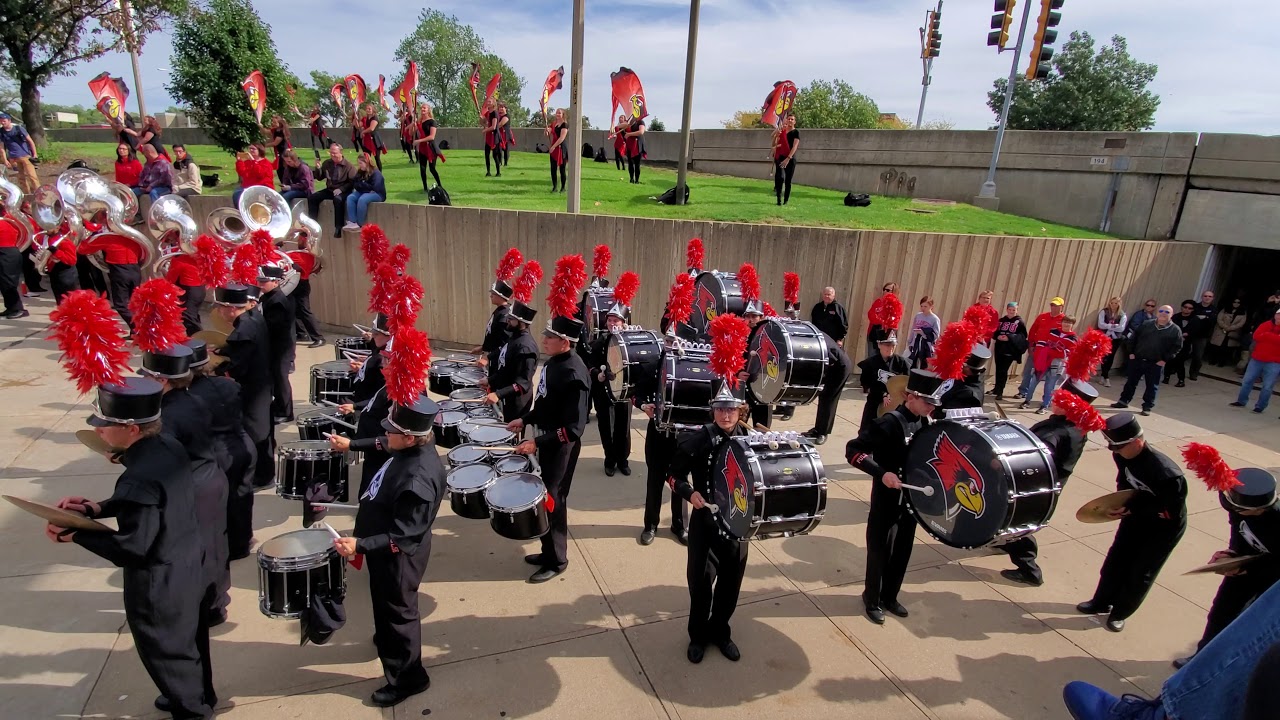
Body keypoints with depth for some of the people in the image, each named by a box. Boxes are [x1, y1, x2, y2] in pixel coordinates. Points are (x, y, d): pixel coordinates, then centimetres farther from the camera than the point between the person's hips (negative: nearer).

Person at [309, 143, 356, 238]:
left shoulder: (347, 164, -8)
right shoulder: (327, 163, 8)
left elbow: (352, 182, -13)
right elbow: (319, 178, 16)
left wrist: (341, 189, -23)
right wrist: (318, 169, -5)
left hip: (343, 191, -6)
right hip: (329, 190, 6)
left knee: (338, 199, -38)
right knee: (312, 197, -10)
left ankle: (338, 228, -34)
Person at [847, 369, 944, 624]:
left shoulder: (924, 422, 2)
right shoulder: (890, 422, -22)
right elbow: (853, 450, -26)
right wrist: (882, 473, -34)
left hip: (912, 497, 7)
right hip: (887, 500, -7)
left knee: (903, 551, 19)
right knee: (880, 550, 8)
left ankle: (890, 597, 38)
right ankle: (872, 600, 28)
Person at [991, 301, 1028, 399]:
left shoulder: (1020, 322, -1)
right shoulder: (1001, 320, 12)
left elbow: (1023, 336, -10)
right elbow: (995, 332, 10)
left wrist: (1009, 337, -22)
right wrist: (998, 336, -12)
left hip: (1010, 350, -4)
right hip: (999, 349, 4)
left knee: (1003, 370, -7)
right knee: (998, 369, 12)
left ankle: (1000, 391, -3)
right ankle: (997, 388, 27)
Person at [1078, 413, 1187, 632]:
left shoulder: (1167, 473, -38)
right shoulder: (1123, 455, -19)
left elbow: (1172, 512, -28)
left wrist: (1132, 509, -31)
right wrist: (1121, 503, -14)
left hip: (1165, 526, -6)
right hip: (1136, 516, 6)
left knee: (1141, 573, 8)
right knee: (1115, 561, 13)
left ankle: (1120, 613, 28)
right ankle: (1101, 603, 32)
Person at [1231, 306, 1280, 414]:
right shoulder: (1266, 325, 5)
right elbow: (1256, 336, -8)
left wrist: (1266, 335, -11)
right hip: (1257, 359, 3)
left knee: (1267, 386, -2)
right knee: (1247, 381, 7)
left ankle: (1260, 406, 7)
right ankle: (1241, 401, 20)